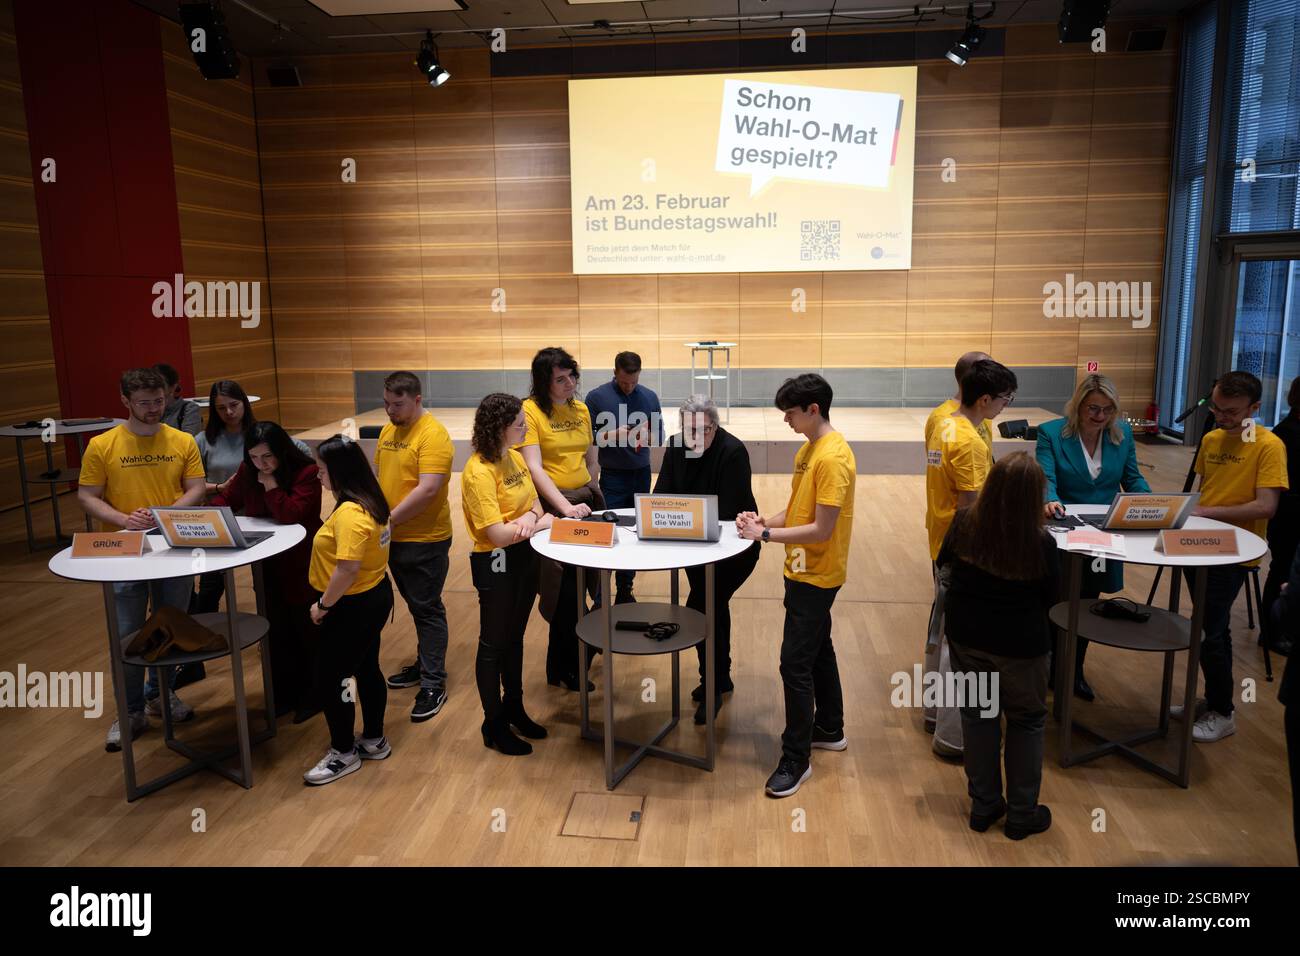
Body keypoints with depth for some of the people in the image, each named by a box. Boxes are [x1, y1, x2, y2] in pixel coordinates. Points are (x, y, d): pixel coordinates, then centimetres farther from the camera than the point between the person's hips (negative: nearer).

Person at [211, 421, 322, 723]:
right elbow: (228, 499, 7)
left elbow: (290, 514, -29)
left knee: (306, 628, 8)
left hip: (302, 563, -5)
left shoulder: (306, 472, -20)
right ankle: (286, 693, 28)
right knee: (277, 629, 13)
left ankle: (312, 695, 24)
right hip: (267, 562, 5)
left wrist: (269, 482, -26)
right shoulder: (248, 470, -2)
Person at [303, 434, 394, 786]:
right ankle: (373, 740, 35)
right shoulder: (369, 501, 4)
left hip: (352, 608, -10)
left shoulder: (350, 513, -26)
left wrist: (323, 605, -17)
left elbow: (348, 569, -31)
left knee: (328, 680, 5)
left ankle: (344, 753, 20)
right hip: (374, 597, 10)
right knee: (367, 669, 20)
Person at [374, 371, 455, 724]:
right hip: (395, 537, 8)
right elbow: (380, 475, 18)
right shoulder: (388, 431, 9)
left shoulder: (432, 435, -18)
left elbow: (428, 488, -25)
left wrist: (390, 520, -23)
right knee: (416, 605, 19)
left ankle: (433, 684, 8)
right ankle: (425, 664, 34)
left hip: (425, 539, -8)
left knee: (427, 609, 0)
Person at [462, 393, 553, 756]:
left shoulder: (515, 457, 3)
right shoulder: (479, 473, -23)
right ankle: (494, 726, 22)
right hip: (495, 563, -8)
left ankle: (513, 707, 38)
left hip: (524, 556, 8)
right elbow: (497, 534, -27)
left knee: (514, 637, 21)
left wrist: (531, 515, -14)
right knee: (493, 644, 7)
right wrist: (543, 523, -18)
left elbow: (534, 499, 10)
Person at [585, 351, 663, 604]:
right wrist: (612, 435, -19)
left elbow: (660, 435, 10)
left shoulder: (649, 397, 6)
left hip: (642, 475, 3)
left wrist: (648, 437, -12)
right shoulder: (596, 397, -4)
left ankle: (625, 591, 20)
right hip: (613, 477, -3)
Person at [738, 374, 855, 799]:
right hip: (804, 571, 10)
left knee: (795, 663, -6)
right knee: (818, 650, 21)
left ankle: (796, 758, 5)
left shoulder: (833, 458, -22)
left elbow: (821, 529, -25)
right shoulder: (809, 449, 9)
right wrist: (764, 521, -4)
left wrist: (766, 535, -22)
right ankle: (830, 729, 37)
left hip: (816, 576, -10)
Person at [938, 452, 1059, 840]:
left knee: (977, 714, 18)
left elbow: (944, 562, 6)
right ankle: (1022, 813, 27)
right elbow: (1050, 598, -7)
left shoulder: (963, 523, -15)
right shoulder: (1041, 543, -24)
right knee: (1026, 721, 16)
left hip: (965, 635, 3)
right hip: (1019, 644, -3)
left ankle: (983, 805, 30)